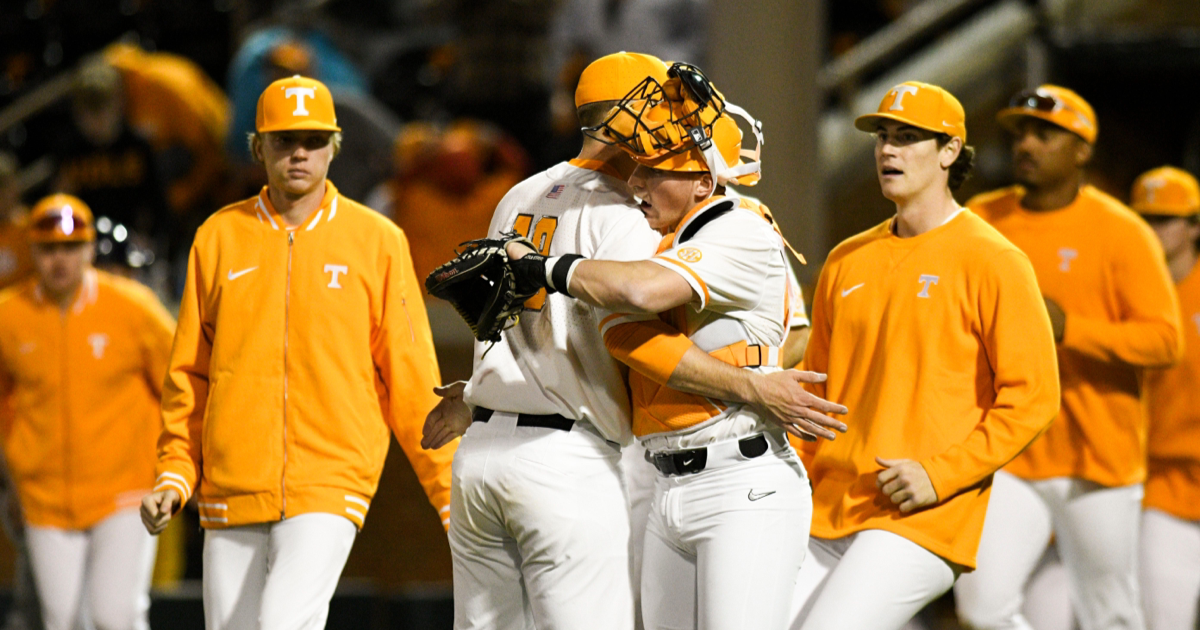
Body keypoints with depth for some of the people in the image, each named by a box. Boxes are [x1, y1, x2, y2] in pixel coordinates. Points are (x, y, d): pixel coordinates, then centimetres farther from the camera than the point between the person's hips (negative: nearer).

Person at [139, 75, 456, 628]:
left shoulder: (376, 240, 3)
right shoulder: (219, 237, 9)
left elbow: (411, 378, 4)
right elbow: (190, 373, 14)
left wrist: (450, 491, 3)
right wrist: (174, 475, 4)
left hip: (331, 484, -3)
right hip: (232, 493, 3)